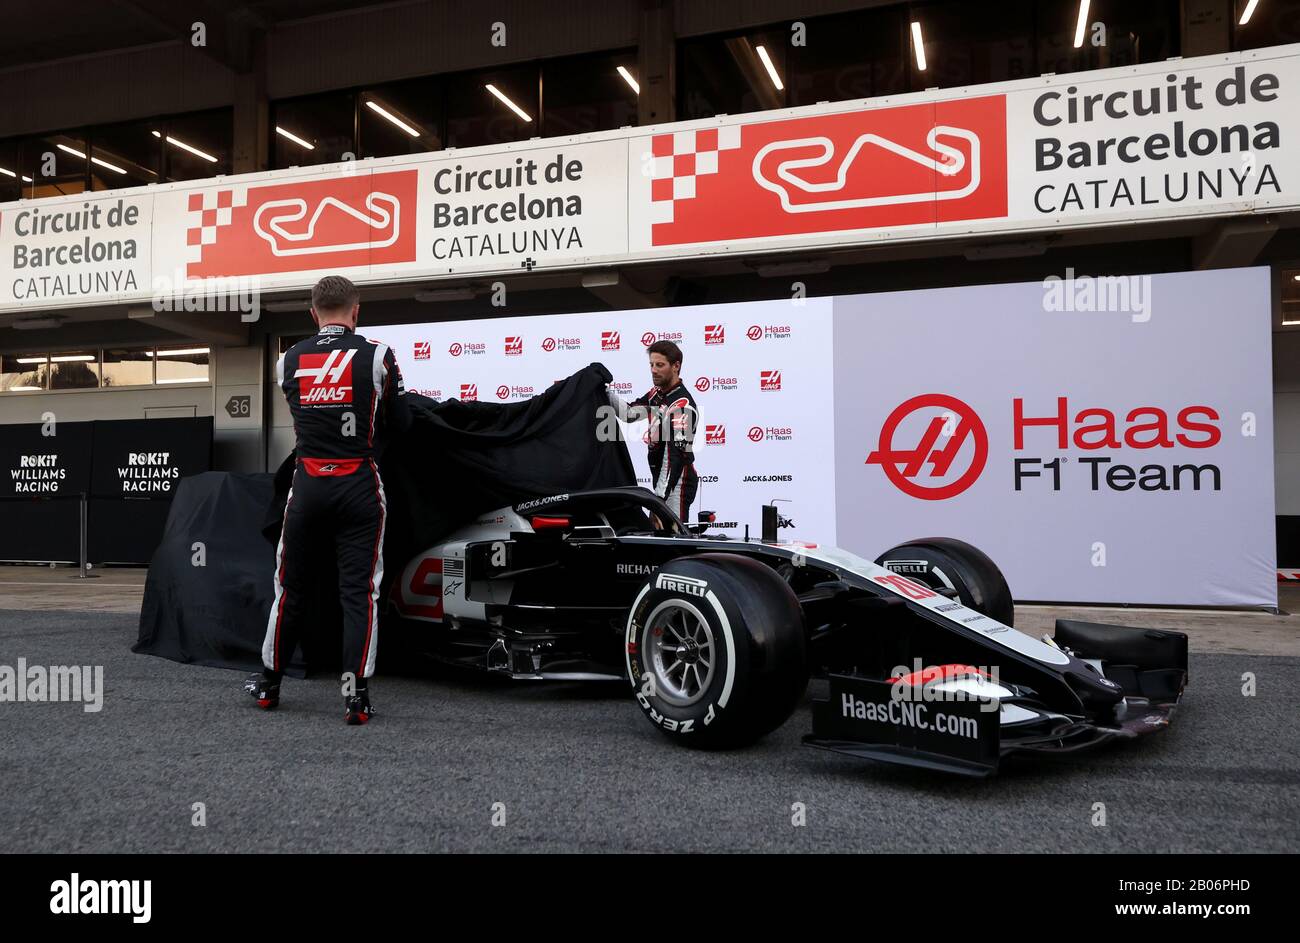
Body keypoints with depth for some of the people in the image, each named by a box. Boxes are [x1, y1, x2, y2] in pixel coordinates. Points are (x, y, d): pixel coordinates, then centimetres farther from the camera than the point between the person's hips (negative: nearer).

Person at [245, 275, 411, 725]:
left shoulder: (289, 361, 5)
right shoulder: (377, 355, -5)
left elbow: (304, 416, 13)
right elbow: (401, 423, 2)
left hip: (307, 484, 3)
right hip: (359, 485, -2)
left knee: (292, 586, 15)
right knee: (359, 590, 2)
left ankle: (269, 683, 29)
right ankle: (356, 695, 0)